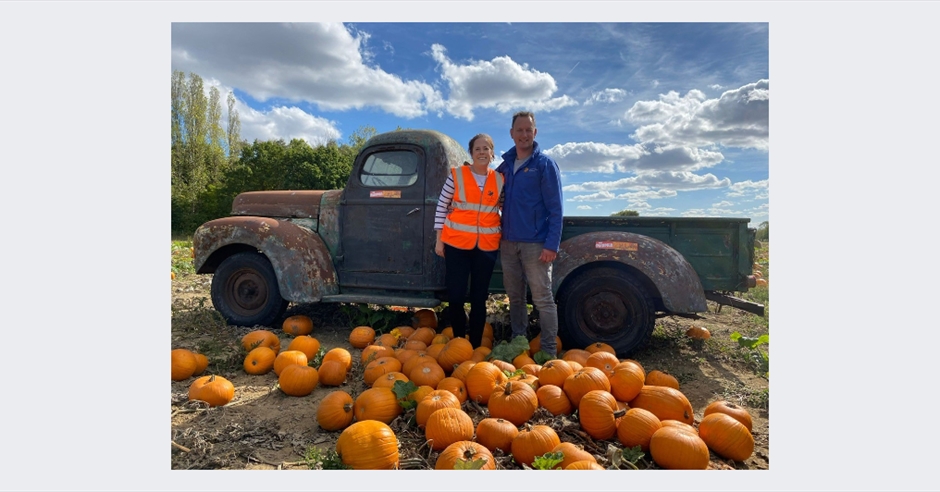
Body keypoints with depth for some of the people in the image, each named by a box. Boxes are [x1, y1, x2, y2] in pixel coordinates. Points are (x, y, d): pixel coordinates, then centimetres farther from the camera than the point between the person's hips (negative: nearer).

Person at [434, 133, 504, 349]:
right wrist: (439, 240, -1)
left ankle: (476, 345, 22)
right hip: (456, 243, -2)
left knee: (479, 297, 8)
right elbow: (441, 206, 1)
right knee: (455, 295, 1)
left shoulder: (500, 180, 5)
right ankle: (458, 340, 25)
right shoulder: (456, 174, -2)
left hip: (487, 246, 2)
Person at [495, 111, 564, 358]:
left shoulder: (545, 164, -2)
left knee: (542, 298, -1)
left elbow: (555, 208, -7)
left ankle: (549, 352, 7)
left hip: (535, 243, -5)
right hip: (508, 242, 5)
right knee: (514, 296, 13)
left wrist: (552, 245, -14)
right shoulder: (505, 164, 12)